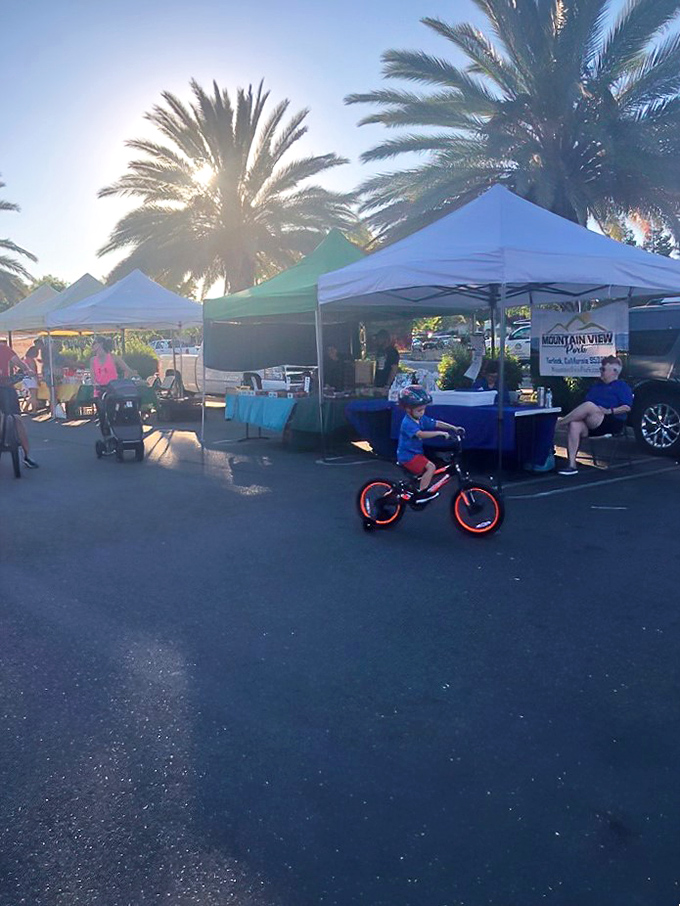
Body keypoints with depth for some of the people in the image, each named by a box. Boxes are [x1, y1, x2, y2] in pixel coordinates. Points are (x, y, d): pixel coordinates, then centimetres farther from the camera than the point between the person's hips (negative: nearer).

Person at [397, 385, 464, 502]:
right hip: (408, 456, -9)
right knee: (431, 467, -19)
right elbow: (421, 434, -39)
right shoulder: (407, 423, -24)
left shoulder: (421, 418, 2)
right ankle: (421, 494, -14)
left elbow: (436, 423, 3)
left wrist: (454, 428, -6)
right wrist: (440, 433, -41)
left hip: (415, 453, 9)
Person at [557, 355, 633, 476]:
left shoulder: (622, 387, 8)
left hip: (613, 424, -6)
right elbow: (585, 405, 24)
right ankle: (571, 464, -34)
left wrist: (609, 411, -17)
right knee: (574, 425, -28)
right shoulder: (596, 386, 29)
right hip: (592, 426, 6)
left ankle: (560, 422, -23)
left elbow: (627, 407, -6)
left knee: (589, 406, -34)